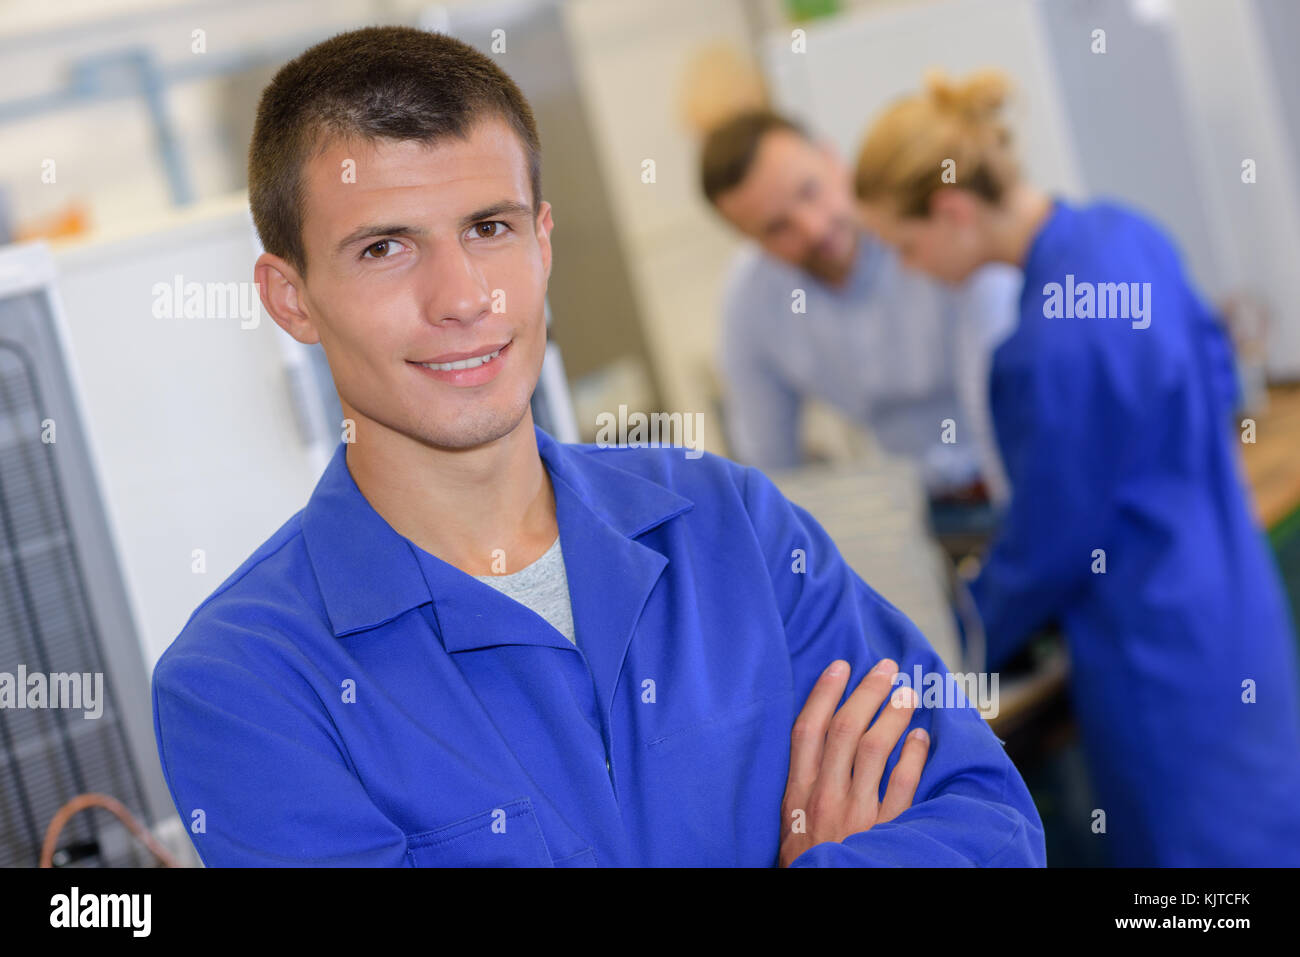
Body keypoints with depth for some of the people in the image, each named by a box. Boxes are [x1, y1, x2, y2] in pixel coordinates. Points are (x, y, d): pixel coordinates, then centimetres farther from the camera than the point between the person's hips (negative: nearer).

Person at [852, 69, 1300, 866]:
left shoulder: (1058, 341, -29)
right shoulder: (1125, 233, -3)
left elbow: (1048, 542, -17)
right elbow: (1215, 373, 12)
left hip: (1162, 644, -8)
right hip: (1227, 593, 9)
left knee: (1201, 837, 7)